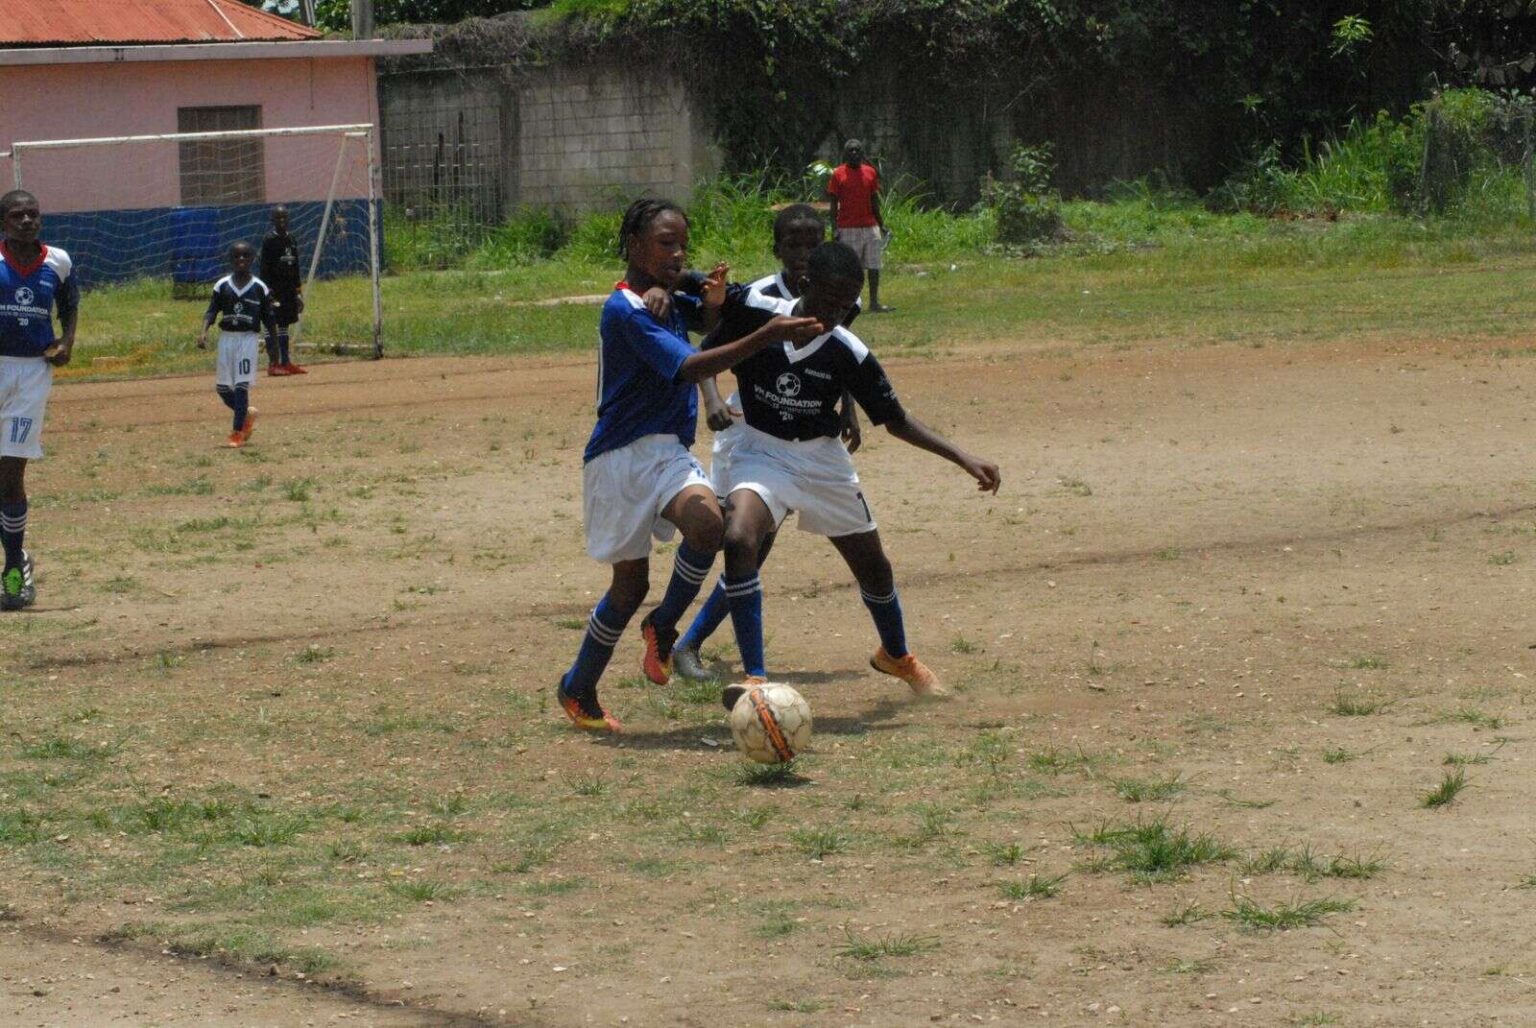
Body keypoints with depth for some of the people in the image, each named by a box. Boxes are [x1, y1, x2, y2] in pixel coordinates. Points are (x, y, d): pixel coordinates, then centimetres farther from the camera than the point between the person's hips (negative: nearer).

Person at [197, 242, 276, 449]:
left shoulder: (260, 288, 0)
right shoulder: (222, 285, 4)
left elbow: (268, 317, 5)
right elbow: (212, 311, 0)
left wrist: (274, 341, 6)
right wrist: (204, 332, -15)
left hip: (248, 339, -3)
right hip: (226, 337, 3)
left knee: (241, 385, -9)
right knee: (222, 387, 5)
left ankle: (238, 431, -4)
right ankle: (247, 414, 30)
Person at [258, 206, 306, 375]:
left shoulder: (291, 240, 13)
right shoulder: (269, 241, -8)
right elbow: (264, 268, -12)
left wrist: (298, 292, 15)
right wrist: (268, 292, -18)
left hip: (289, 290, 7)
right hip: (275, 289, -7)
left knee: (285, 325, 11)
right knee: (271, 325, -5)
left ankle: (285, 362, 14)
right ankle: (272, 364, -6)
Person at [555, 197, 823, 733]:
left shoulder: (669, 301, 11)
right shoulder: (625, 310, -16)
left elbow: (707, 323, 30)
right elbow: (688, 367, -26)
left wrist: (714, 300, 3)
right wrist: (767, 336, -33)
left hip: (668, 452, 7)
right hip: (622, 455, -6)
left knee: (706, 522, -21)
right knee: (630, 583, -3)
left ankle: (663, 627, 0)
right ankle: (577, 690, 15)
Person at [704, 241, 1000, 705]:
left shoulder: (849, 354, -14)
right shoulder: (754, 315, -17)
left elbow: (897, 420, -4)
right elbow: (706, 358, 2)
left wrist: (964, 459, -12)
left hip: (822, 461, 2)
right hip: (762, 453, -2)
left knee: (873, 565, 14)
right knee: (739, 540, -30)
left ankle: (896, 655, 46)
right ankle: (755, 679, -27)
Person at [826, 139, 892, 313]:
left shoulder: (870, 173, 9)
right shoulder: (838, 174, -3)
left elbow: (874, 201, 15)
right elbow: (833, 203, -2)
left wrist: (881, 225, 13)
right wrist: (834, 229, -8)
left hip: (870, 227, 4)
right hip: (848, 229, -4)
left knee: (874, 266, 2)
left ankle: (874, 303, 6)